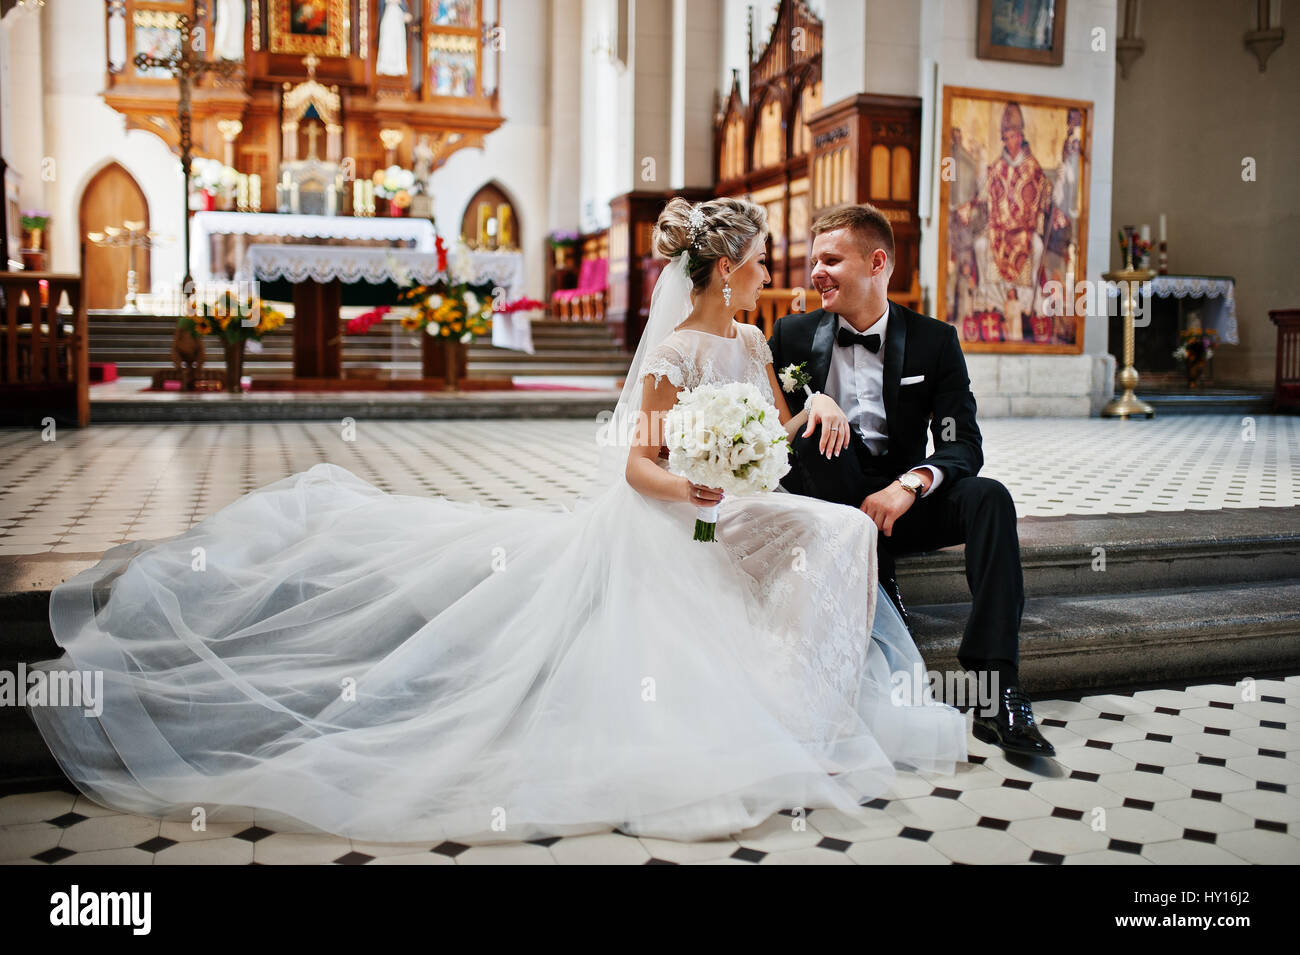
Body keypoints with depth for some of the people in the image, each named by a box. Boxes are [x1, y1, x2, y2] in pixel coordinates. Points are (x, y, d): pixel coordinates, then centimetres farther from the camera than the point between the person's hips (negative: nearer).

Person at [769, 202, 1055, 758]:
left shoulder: (934, 342, 1)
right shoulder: (793, 336, 4)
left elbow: (964, 445, -7)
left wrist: (909, 485, -29)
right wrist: (810, 404, -25)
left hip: (901, 503, 1)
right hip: (827, 505, -1)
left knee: (988, 496, -28)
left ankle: (997, 694, -33)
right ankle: (877, 589, -22)